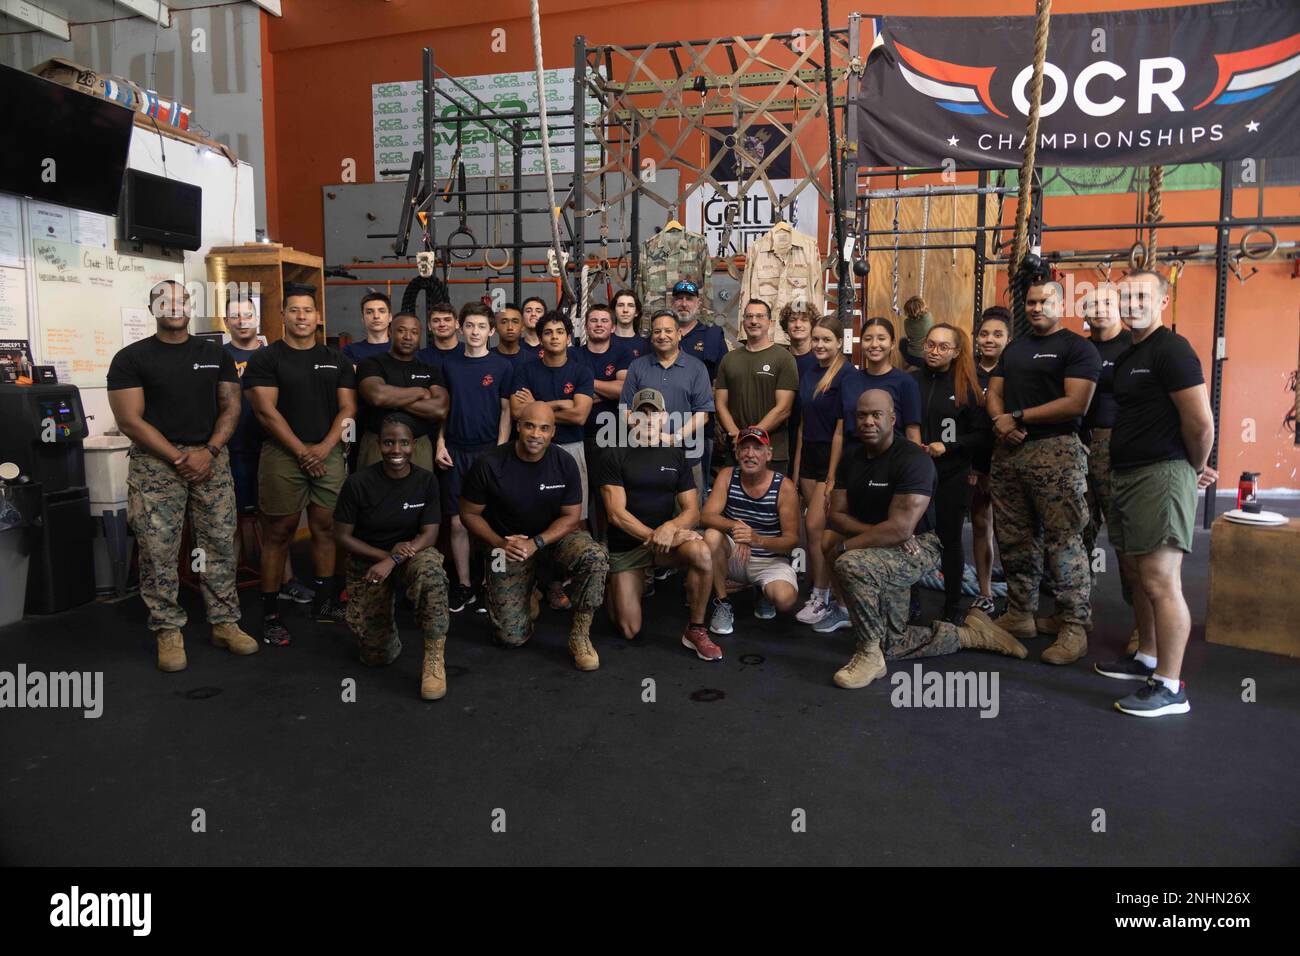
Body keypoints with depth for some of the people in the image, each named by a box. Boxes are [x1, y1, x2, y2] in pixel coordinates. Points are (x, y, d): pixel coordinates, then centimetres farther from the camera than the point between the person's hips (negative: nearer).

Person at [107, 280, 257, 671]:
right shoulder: (131, 358, 0)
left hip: (211, 459, 3)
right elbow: (130, 421, -6)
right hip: (155, 464, -3)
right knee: (158, 552, -1)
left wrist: (209, 451, -9)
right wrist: (179, 459, -12)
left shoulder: (216, 355, 11)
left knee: (220, 546, 5)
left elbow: (231, 407, 7)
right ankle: (167, 631, 12)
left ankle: (225, 622, 16)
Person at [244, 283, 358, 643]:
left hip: (328, 454, 4)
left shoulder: (336, 360, 12)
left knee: (326, 528, 7)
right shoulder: (265, 358, 1)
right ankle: (270, 612, 4)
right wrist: (301, 451, -11)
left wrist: (325, 446, -7)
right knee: (278, 533, -1)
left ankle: (325, 601, 18)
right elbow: (266, 411, -7)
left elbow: (348, 408, 7)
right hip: (282, 454, -3)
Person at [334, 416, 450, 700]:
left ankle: (434, 659, -27)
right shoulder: (358, 483, -13)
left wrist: (393, 562, -23)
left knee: (430, 568, -39)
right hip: (367, 562, 0)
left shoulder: (426, 480, -8)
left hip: (411, 555, 1)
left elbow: (429, 535, -8)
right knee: (378, 656, -8)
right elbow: (341, 536, -6)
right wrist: (386, 554, -18)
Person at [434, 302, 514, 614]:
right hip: (455, 451, 2)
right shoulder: (449, 365, 8)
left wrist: (500, 450, -8)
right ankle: (463, 585, 12)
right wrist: (440, 444, 1)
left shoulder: (501, 366, 2)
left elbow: (506, 410, 1)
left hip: (489, 451, -2)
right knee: (458, 522, 2)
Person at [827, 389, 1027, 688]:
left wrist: (843, 547, -23)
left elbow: (900, 530, -30)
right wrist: (877, 531, -19)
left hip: (914, 548, -8)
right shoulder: (851, 456, 1)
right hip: (878, 555, 8)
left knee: (850, 565, -37)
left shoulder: (912, 459, -21)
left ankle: (869, 655, -19)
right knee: (893, 647, 14)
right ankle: (972, 633, 32)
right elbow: (836, 515, -2)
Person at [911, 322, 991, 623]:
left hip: (952, 476, -1)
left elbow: (983, 435, 0)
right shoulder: (910, 381, 3)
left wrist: (947, 447, -11)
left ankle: (953, 608, 20)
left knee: (949, 541, 7)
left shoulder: (967, 387, 1)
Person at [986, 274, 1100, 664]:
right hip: (1008, 452, 7)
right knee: (1014, 540, 11)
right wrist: (1000, 421, -7)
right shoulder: (1013, 348, 20)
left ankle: (1074, 628, -3)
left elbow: (1075, 403, -13)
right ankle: (1019, 616, 21)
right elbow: (994, 393, 15)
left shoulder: (1077, 347, -1)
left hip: (1055, 452, -7)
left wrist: (1018, 418, -10)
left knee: (1063, 542, -9)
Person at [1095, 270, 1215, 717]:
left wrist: (1196, 468, -2)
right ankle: (1147, 658, 33)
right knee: (1139, 574, 18)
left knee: (1160, 581, -8)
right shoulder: (1128, 355, 18)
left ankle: (1170, 688, -1)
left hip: (1161, 475, -10)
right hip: (1127, 475, 10)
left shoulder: (1171, 349, -11)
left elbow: (1201, 422, -17)